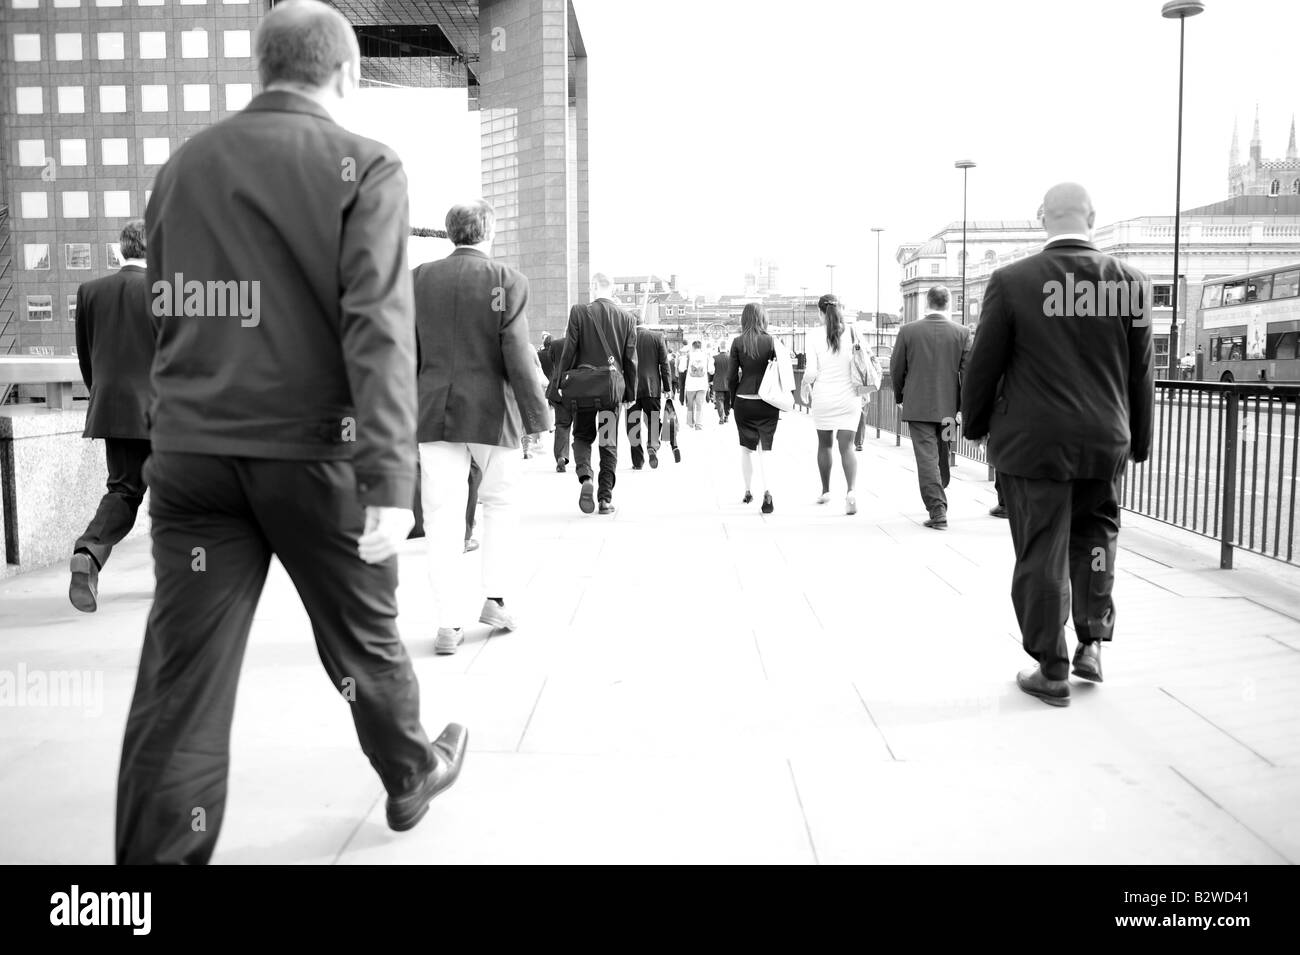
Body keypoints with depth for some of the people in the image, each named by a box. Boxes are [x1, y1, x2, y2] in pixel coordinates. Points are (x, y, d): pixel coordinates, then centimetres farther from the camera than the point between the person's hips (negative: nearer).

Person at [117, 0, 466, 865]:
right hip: (312, 451, -3)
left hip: (191, 450, 4)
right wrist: (391, 480, -22)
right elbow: (379, 329, -17)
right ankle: (411, 777, 40)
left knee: (182, 674, 4)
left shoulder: (183, 165, 11)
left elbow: (168, 314, 16)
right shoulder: (364, 166, -5)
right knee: (363, 636, 17)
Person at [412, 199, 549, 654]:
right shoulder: (508, 280, -5)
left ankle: (449, 624, 3)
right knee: (500, 504, 18)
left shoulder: (418, 279, 4)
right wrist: (537, 419, -3)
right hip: (492, 412, -2)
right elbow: (518, 356, -9)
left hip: (435, 413, 2)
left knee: (440, 516, 4)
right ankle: (495, 598, 14)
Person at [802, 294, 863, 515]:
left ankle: (825, 491, 28)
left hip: (823, 397, -1)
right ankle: (851, 491, -21)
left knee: (824, 443, 16)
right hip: (849, 397, 1)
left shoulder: (816, 338, -8)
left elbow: (811, 372, -10)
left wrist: (806, 384, 12)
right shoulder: (852, 333, -3)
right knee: (847, 445, -1)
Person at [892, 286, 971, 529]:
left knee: (927, 458, -2)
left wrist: (899, 396, 16)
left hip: (917, 406, -2)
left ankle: (938, 511, -10)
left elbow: (896, 369, 1)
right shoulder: (961, 333, -3)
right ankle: (938, 503, 35)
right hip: (947, 406, 3)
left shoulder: (907, 331, -6)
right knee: (941, 456, 19)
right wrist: (964, 408, 3)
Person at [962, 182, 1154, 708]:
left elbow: (983, 366, -5)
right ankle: (1093, 641, 22)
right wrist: (1139, 438, 15)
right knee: (1095, 531, 25)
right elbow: (1141, 372, 3)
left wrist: (975, 423, 11)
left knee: (1041, 556, 6)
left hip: (1032, 442, -3)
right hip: (1106, 443, 3)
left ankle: (1052, 673, 15)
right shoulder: (1129, 281, -2)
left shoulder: (1011, 281, -10)